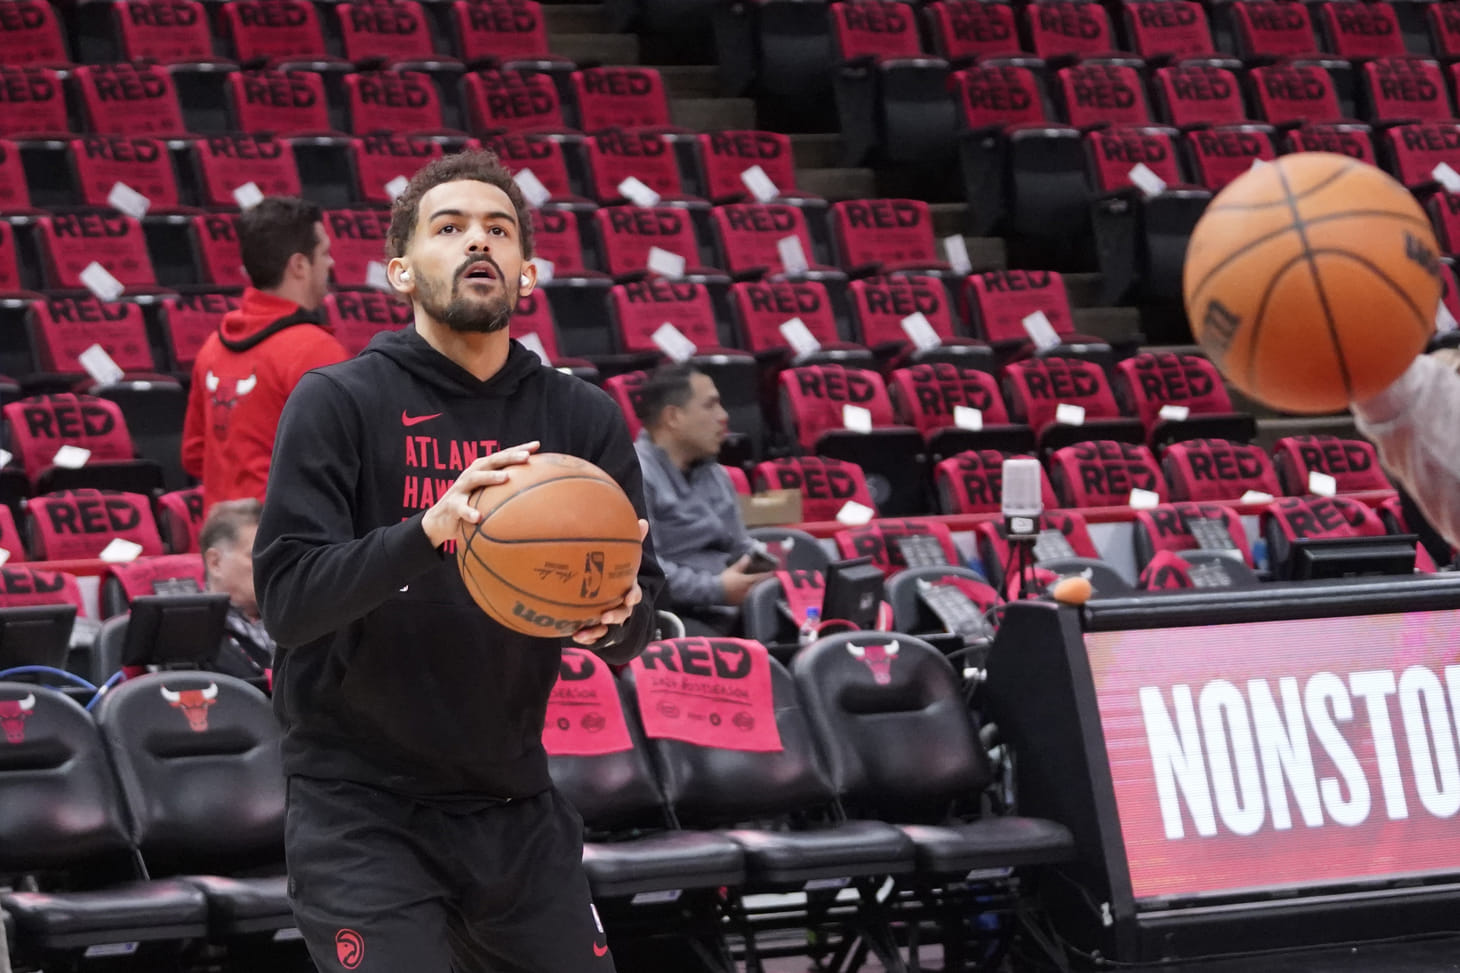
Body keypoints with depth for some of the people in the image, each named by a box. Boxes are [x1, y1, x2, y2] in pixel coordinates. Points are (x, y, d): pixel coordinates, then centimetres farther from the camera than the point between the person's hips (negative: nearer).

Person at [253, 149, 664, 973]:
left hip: (516, 808, 5)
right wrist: (428, 530, -32)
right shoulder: (337, 403, -7)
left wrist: (616, 618, -21)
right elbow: (288, 600, -17)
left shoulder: (585, 418, 5)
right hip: (362, 806, -4)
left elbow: (637, 629, 4)